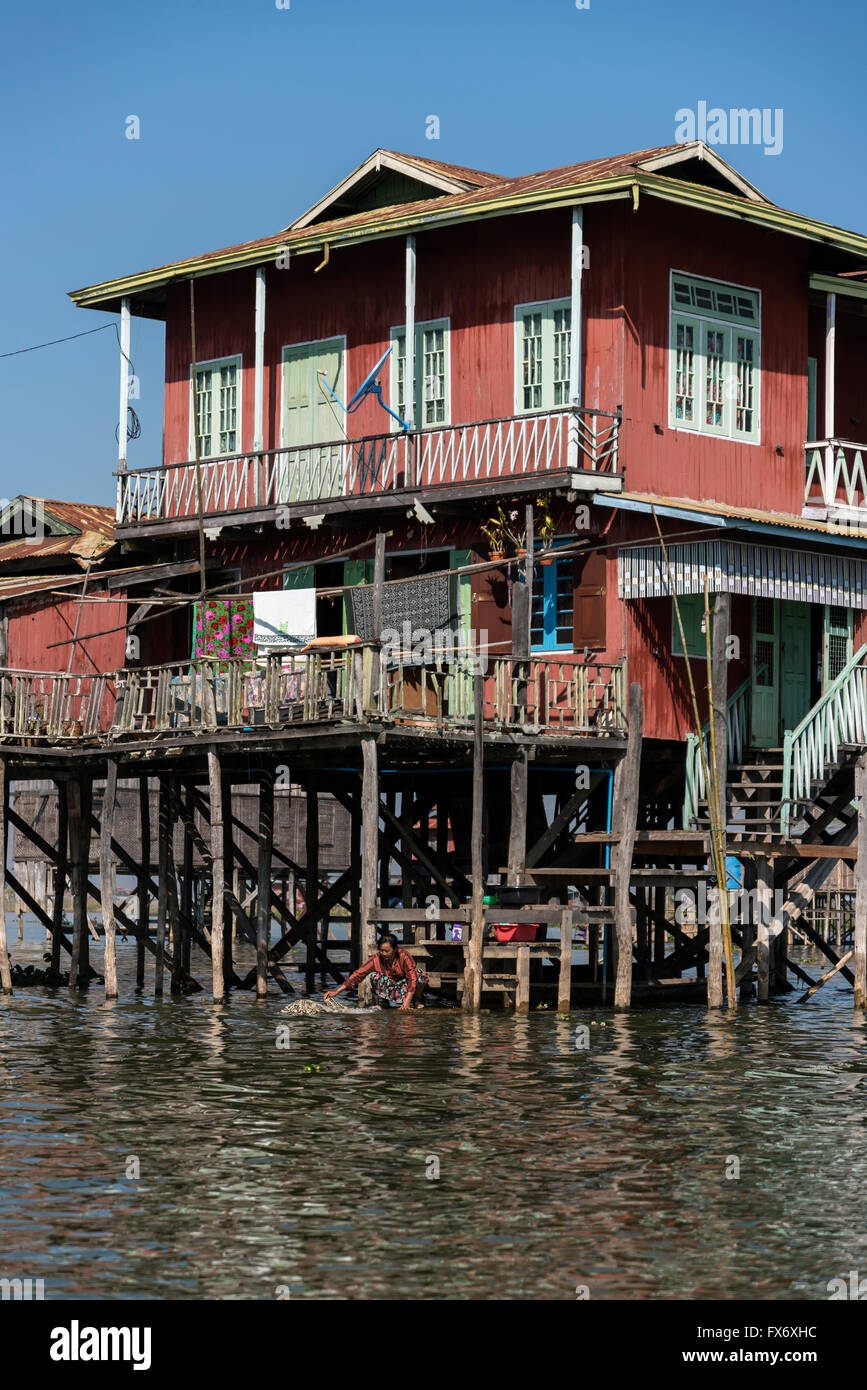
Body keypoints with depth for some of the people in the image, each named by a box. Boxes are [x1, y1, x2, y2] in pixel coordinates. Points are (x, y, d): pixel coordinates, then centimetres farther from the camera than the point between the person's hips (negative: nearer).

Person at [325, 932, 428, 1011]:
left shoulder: (404, 956, -25)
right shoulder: (376, 958, -19)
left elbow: (412, 978, -28)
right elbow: (358, 974, -20)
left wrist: (407, 1002, -36)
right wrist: (336, 992, -26)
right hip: (389, 988, 1)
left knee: (421, 975, -30)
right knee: (376, 976, -29)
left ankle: (418, 1000, -1)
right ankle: (383, 1003, -4)